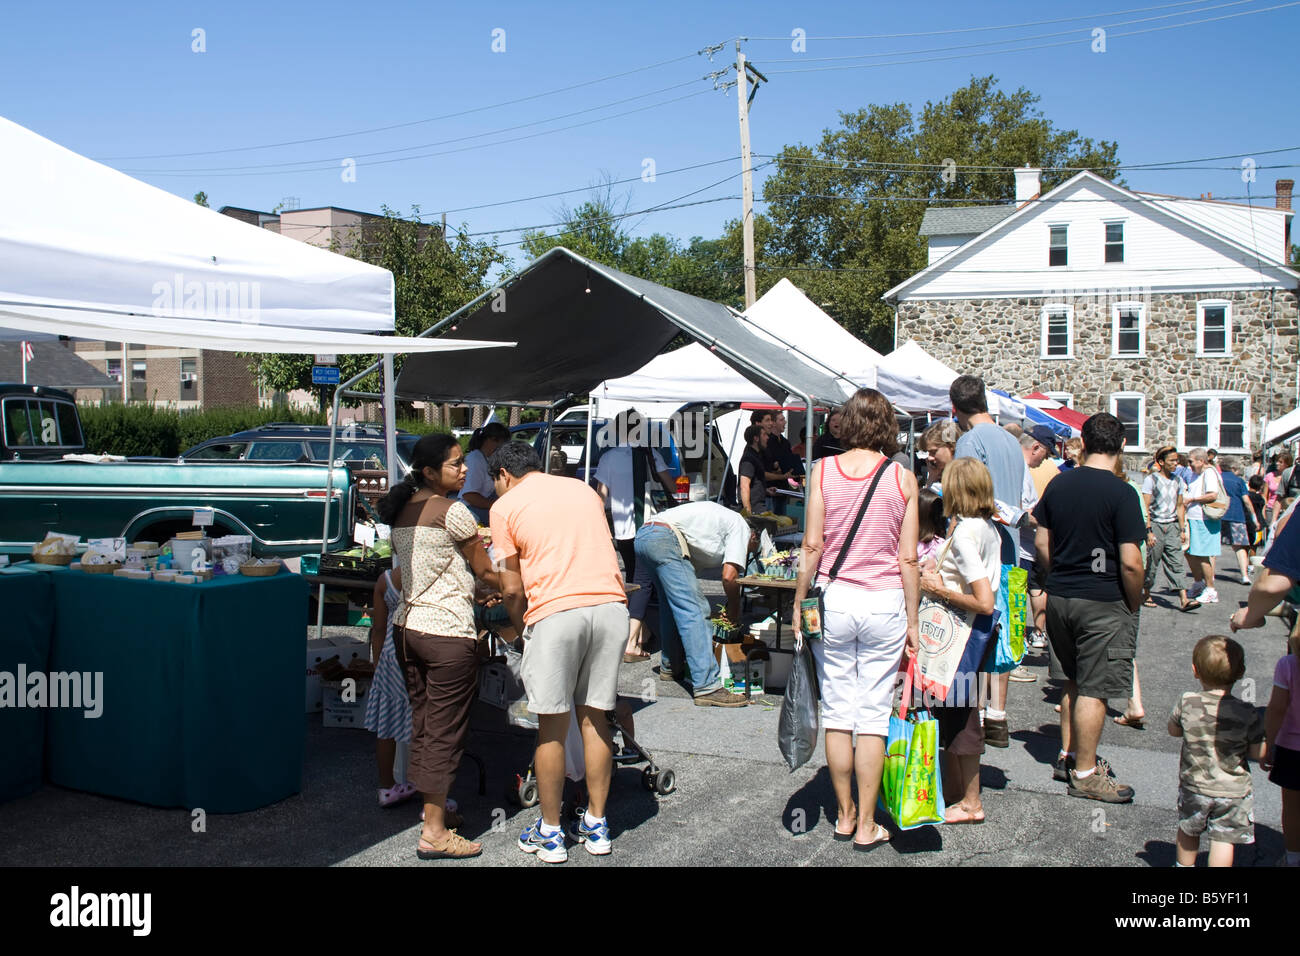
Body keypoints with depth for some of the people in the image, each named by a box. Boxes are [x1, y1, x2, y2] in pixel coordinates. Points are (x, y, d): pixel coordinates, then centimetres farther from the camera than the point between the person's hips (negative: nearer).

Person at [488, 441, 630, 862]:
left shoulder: (505, 506, 7)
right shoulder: (584, 490, 21)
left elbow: (512, 588, 5)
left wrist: (520, 627, 22)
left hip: (556, 612, -4)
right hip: (611, 606, 5)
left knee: (552, 728, 6)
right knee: (594, 718, 14)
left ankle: (550, 833, 17)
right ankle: (596, 826, 22)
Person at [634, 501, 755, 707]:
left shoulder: (721, 517, 33)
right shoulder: (741, 527, 10)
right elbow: (729, 577, -2)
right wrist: (735, 611, 15)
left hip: (642, 535, 10)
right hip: (665, 538, -10)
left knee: (673, 605, 25)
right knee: (693, 610, -10)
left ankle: (670, 667, 37)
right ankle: (707, 687, -14)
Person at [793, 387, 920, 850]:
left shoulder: (823, 470, -1)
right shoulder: (902, 478, -2)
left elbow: (812, 546, -3)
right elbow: (908, 558, -1)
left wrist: (799, 604, 6)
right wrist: (911, 620, 6)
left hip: (834, 599, 1)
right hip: (885, 603, 0)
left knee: (837, 712, 11)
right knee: (873, 716, 6)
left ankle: (845, 815, 22)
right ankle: (867, 825, 12)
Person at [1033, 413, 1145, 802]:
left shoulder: (1059, 484, 3)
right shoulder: (1121, 493, -15)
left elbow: (1042, 543, 9)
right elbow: (1130, 563, -18)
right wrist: (1135, 605, -3)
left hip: (1060, 597, 6)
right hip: (1105, 602, -6)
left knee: (1073, 683, 20)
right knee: (1094, 690, 2)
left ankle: (1068, 756, 29)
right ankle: (1085, 773, 9)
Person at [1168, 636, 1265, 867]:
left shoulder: (1187, 703, -14)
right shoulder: (1248, 715, -17)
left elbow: (1173, 730, 3)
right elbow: (1258, 753, -8)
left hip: (1194, 785, 2)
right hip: (1233, 791, -2)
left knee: (1188, 831, 23)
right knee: (1223, 839, 7)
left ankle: (1185, 866, 40)